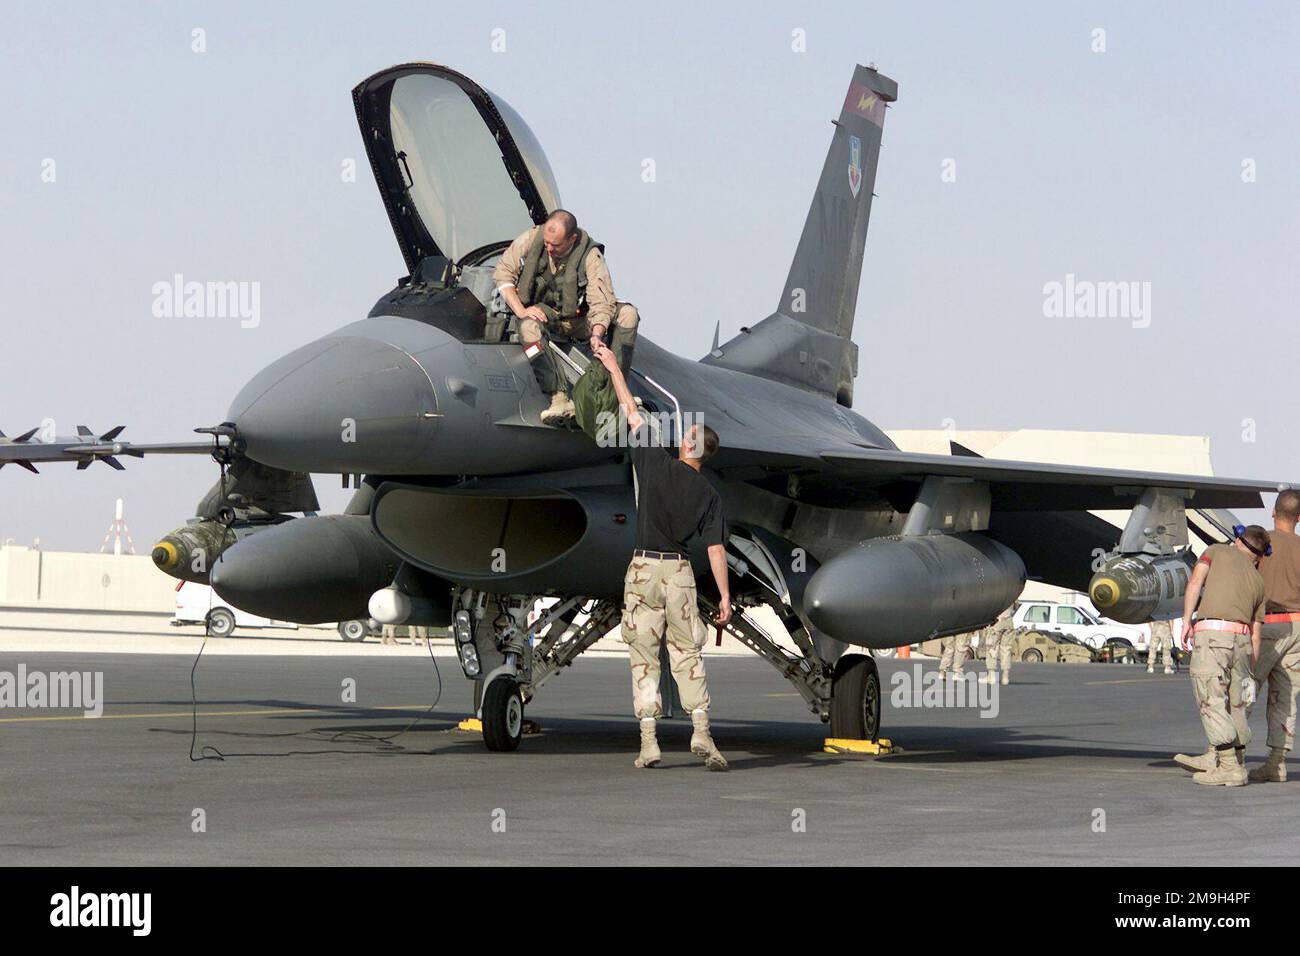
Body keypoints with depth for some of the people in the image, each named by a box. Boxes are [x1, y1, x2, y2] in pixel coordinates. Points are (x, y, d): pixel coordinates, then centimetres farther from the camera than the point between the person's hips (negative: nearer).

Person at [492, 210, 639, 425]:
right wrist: (520, 311, -17)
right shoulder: (532, 238, -12)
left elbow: (602, 302, -21)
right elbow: (503, 273, -6)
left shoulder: (590, 255, -17)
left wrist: (597, 334, -40)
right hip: (542, 311, 0)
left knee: (627, 313, -22)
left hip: (577, 317, 0)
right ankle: (559, 398, -42)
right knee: (528, 327, -37)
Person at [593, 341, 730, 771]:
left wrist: (614, 370, 13)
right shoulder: (708, 494, 2)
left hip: (644, 569, -2)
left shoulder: (658, 465, -5)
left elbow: (633, 416, 4)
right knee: (687, 656, 6)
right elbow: (716, 549, -1)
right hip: (680, 572, 2)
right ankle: (701, 733, -8)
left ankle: (649, 743, 0)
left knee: (644, 659, 3)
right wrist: (724, 595, 4)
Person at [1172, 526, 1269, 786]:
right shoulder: (1258, 581, 23)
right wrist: (1249, 672, 23)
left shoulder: (1217, 550, 16)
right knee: (1234, 702, 15)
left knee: (1212, 700, -4)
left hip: (1210, 631, -4)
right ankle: (1214, 758, 23)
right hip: (1241, 638, 5)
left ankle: (1230, 767, -7)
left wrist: (1186, 621, -4)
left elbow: (1195, 582, -3)